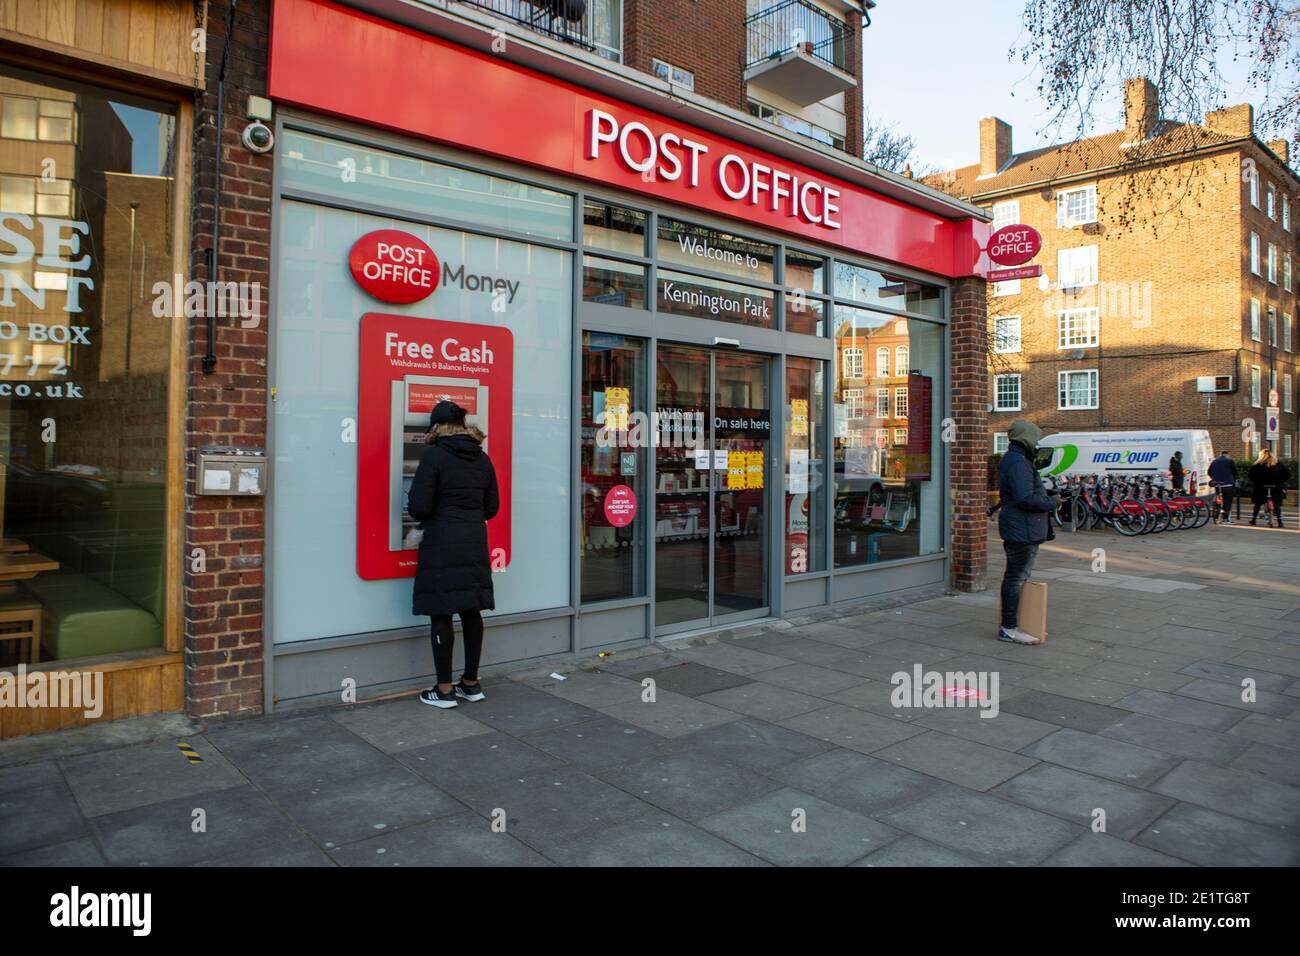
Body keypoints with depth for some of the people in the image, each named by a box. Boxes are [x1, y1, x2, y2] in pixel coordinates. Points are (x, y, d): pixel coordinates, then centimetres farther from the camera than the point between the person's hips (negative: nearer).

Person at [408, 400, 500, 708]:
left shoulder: (434, 456, -10)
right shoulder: (482, 459, 9)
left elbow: (418, 506, -13)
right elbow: (491, 507, 12)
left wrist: (424, 520, 8)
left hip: (442, 545, -6)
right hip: (475, 543, 6)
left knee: (441, 615, 2)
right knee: (472, 612, 12)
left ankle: (444, 690, 9)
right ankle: (471, 683, 21)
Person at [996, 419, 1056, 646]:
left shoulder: (1013, 459, 17)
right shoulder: (1018, 462, -18)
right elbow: (1025, 498, -25)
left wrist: (1047, 493, 12)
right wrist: (1051, 502, -12)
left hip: (1018, 530, 11)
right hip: (1023, 531, -11)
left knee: (1015, 577, 17)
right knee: (1017, 578, -6)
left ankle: (1008, 623, 26)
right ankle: (1008, 628, -2)